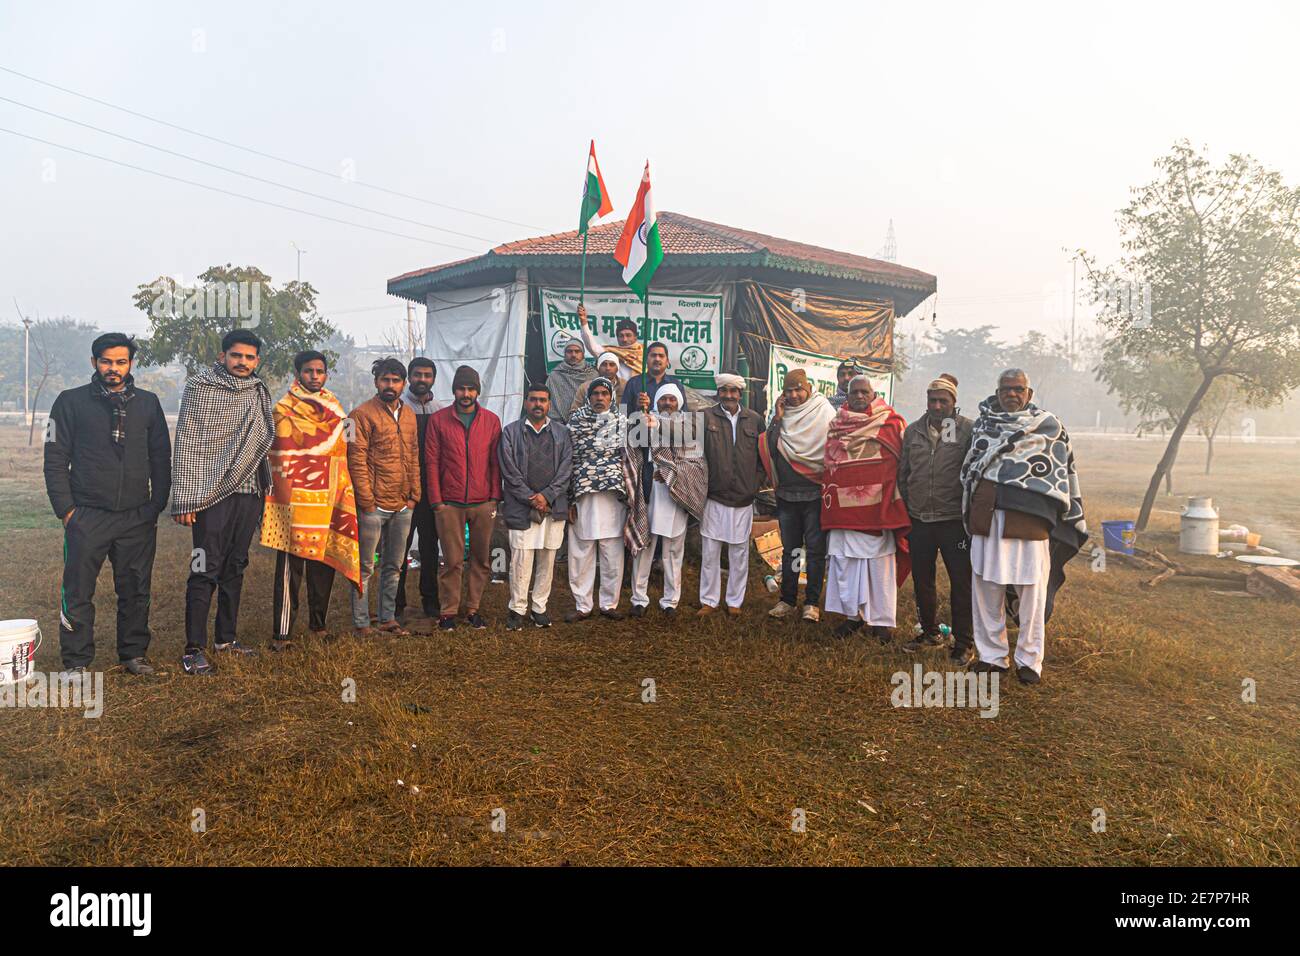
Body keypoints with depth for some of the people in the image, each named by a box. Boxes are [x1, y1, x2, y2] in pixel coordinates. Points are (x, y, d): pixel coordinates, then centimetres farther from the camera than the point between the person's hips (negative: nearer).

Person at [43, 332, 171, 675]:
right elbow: (56, 459, 2)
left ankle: (134, 653, 21)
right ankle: (76, 662, 13)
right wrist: (66, 509, -5)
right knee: (78, 592, 1)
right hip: (87, 518, -2)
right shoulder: (72, 402, 3)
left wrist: (157, 505, 4)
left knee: (136, 590, 9)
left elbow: (161, 458, 11)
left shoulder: (148, 403, 9)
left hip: (138, 518, 2)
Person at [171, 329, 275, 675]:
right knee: (206, 570, -5)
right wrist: (184, 500, -13)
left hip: (248, 492, 6)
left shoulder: (260, 392, 12)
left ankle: (226, 638, 24)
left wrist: (266, 487, 14)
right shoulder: (200, 388, -4)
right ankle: (194, 649, 2)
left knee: (235, 568, 13)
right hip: (213, 494, -5)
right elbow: (186, 445, -8)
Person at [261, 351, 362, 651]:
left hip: (330, 500, 6)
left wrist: (343, 496, 11)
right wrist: (286, 501, -13)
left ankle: (318, 624, 25)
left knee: (324, 564, 12)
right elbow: (281, 460, -8)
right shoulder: (285, 410, -4)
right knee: (291, 567, -3)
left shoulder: (333, 407, 14)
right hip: (298, 499, -6)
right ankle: (282, 633, 2)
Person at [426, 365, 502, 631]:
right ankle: (449, 612, 10)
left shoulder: (491, 420, 7)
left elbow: (496, 462, 7)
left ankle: (473, 609, 16)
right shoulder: (439, 420, 4)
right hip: (449, 504, -2)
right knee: (452, 561, 0)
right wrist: (436, 500, -3)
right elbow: (432, 462, 2)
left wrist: (495, 498, 1)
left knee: (482, 559, 6)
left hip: (483, 503, 2)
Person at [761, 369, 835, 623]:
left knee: (815, 549, -2)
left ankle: (812, 602, 5)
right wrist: (778, 418, -5)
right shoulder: (781, 415, 10)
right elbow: (771, 447, 3)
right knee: (790, 549, 11)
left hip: (814, 493, -4)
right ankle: (787, 599, 19)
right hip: (786, 494, 4)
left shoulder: (824, 411, -2)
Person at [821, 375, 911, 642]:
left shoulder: (891, 422, 2)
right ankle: (852, 613, 18)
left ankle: (883, 620, 11)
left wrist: (897, 497, -6)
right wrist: (830, 496, 11)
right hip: (844, 506, 3)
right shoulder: (836, 424, 12)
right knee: (844, 560, 6)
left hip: (878, 506, -3)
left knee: (880, 563, 1)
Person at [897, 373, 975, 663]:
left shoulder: (968, 430, -6)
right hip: (918, 519, 5)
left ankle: (963, 641, 16)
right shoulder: (913, 432, 8)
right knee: (922, 580, 15)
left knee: (961, 582, 3)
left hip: (954, 519, -5)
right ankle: (930, 633, 32)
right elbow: (903, 473, 15)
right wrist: (906, 506, 12)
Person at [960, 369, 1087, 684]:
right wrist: (970, 513, 15)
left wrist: (1072, 519, 3)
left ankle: (1030, 660, 11)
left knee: (1031, 589, -1)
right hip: (987, 516, 3)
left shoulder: (1049, 426, 7)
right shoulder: (982, 424, 16)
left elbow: (1064, 473, 7)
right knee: (985, 586, 6)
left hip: (1028, 517, -3)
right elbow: (969, 469, 21)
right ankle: (991, 655, 18)